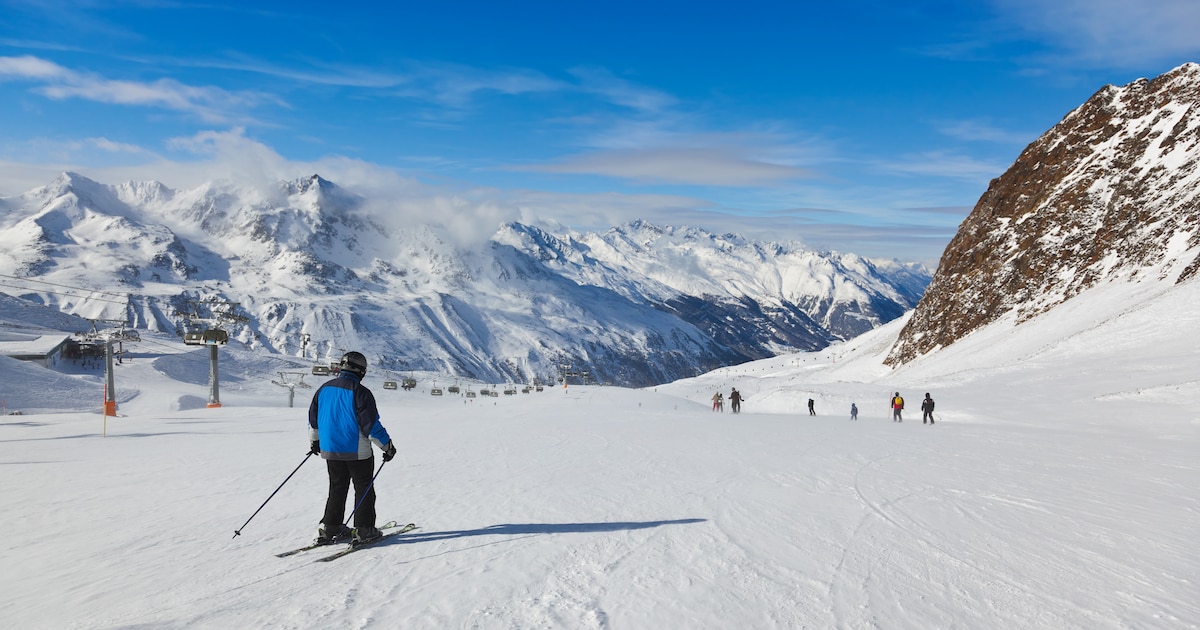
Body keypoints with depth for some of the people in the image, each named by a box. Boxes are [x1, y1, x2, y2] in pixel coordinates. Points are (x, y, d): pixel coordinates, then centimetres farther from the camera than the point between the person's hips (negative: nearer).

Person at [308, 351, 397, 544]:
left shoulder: (324, 389, 3)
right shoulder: (360, 392, -17)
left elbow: (313, 418, 14)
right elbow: (371, 424, -17)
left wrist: (315, 440, 30)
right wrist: (387, 446, -6)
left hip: (330, 450, 6)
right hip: (357, 451, -6)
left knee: (337, 489, 18)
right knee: (364, 490, 8)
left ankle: (330, 528, 19)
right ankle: (364, 530, 9)